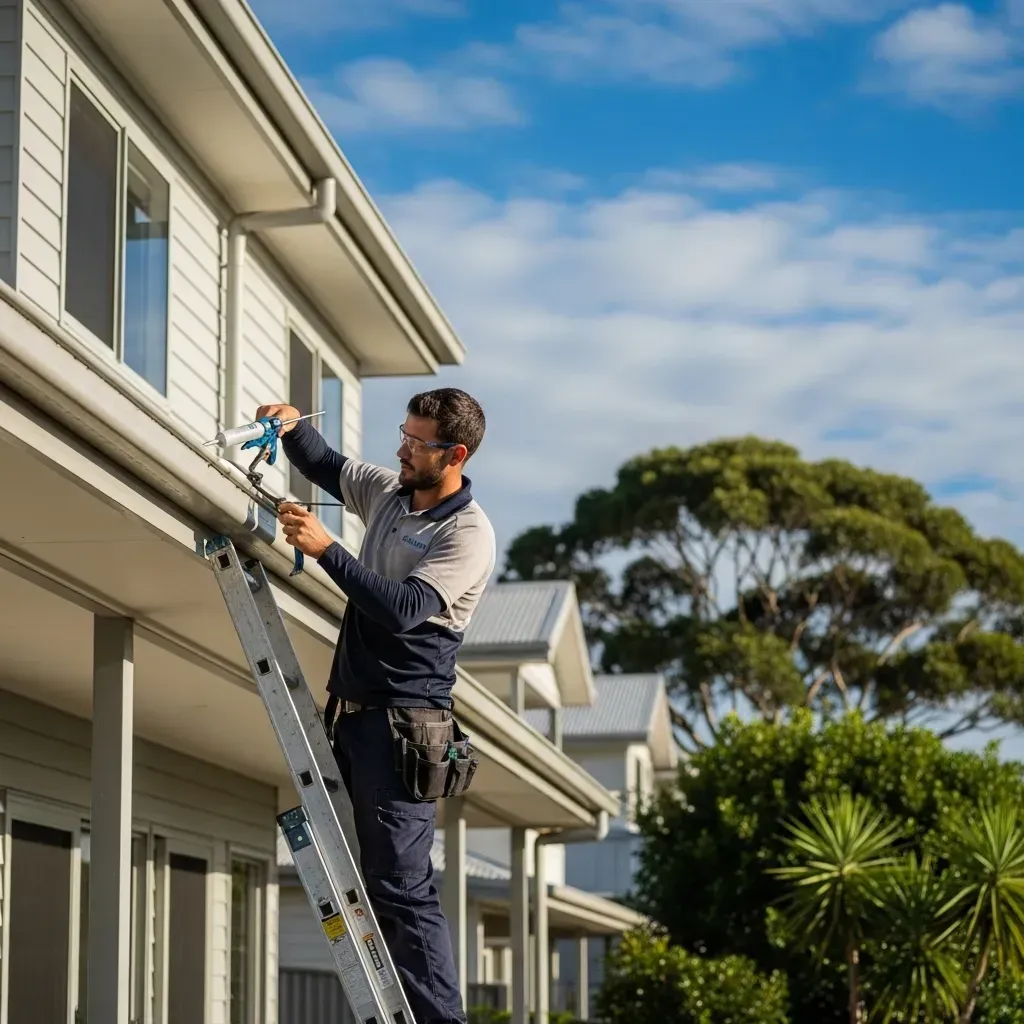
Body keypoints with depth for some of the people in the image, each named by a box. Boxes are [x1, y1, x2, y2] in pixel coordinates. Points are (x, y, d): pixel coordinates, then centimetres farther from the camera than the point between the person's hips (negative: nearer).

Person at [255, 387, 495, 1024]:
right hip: (352, 709, 8)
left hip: (403, 722, -8)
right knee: (381, 876, 7)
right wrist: (293, 427, 4)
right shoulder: (387, 492, 11)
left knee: (402, 887, -12)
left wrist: (326, 549, -27)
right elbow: (324, 465, 26)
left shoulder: (469, 535, -12)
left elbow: (402, 609, -23)